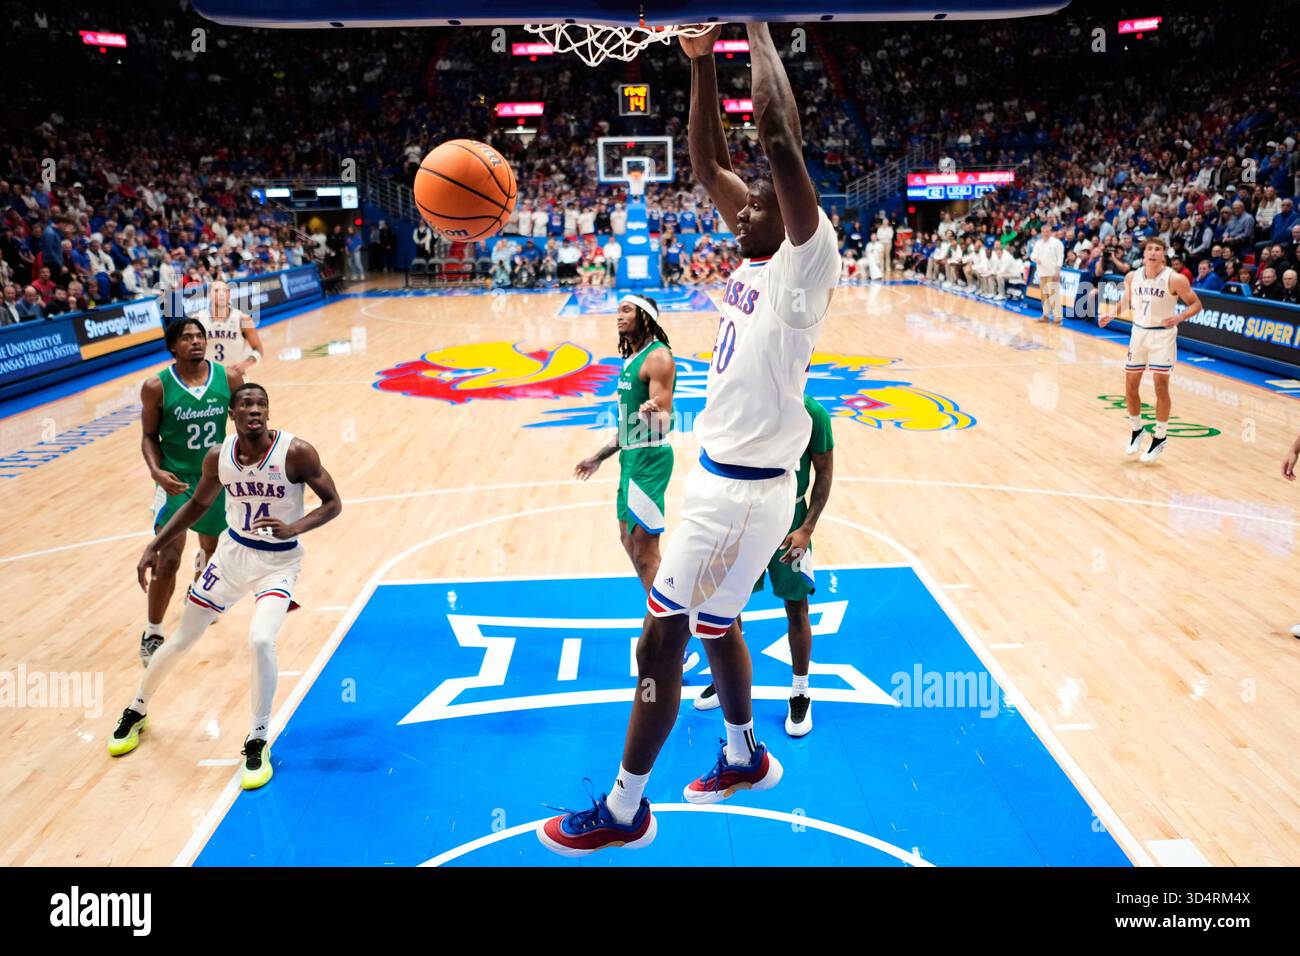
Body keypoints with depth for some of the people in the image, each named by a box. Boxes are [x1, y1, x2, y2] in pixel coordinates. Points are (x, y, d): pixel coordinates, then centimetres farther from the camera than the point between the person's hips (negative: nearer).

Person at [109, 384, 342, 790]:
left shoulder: (296, 452, -22)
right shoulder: (218, 456, -9)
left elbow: (332, 504, -15)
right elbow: (198, 504, 9)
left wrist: (292, 529, -32)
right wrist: (155, 547, 5)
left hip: (279, 562, -4)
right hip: (233, 552, 4)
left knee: (261, 639, -27)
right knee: (182, 639, 13)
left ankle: (258, 742, -6)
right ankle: (136, 711, 41)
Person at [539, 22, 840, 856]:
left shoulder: (806, 265, -15)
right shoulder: (759, 259, 9)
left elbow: (781, 138, -27)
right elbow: (708, 163, 13)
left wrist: (756, 29, -16)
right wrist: (703, 60, 5)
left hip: (744, 488, -9)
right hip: (724, 475, 9)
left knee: (662, 635, -2)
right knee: (713, 625, 22)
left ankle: (624, 810, 13)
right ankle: (745, 758, 43)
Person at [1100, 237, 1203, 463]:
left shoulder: (1175, 279, -16)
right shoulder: (1132, 277, -3)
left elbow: (1196, 304, -8)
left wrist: (1179, 318, -26)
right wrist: (1111, 315, -2)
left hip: (1163, 335, -4)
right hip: (1139, 332, 4)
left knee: (1161, 385, -7)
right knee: (1130, 385, 7)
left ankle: (1160, 438, 6)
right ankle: (1137, 429, 27)